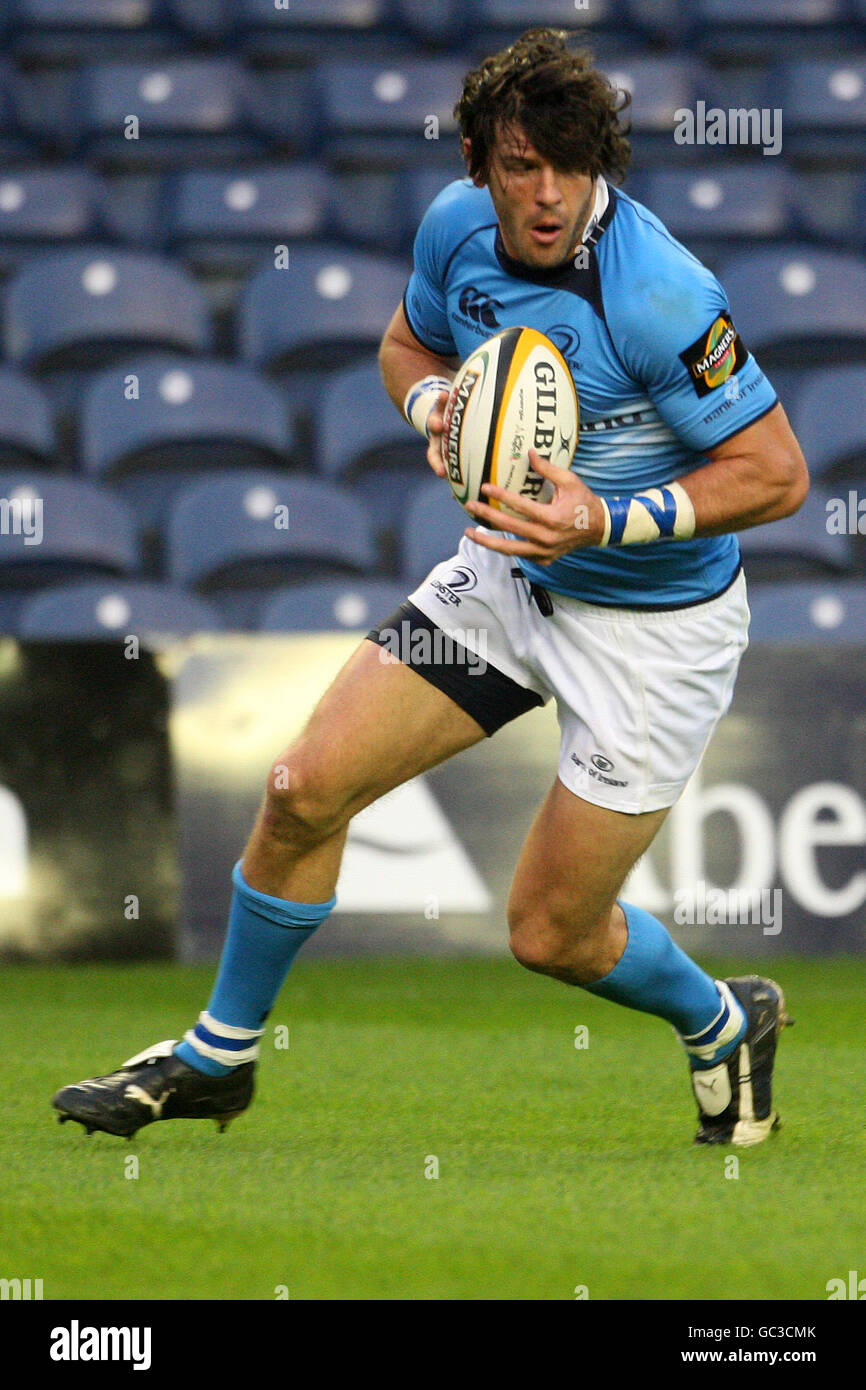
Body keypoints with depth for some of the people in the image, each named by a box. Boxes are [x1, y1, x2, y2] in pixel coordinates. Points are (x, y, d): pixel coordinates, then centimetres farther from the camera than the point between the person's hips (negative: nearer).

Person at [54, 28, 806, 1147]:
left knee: (551, 934, -1)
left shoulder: (658, 295, -29)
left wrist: (609, 521, -30)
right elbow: (409, 340, 13)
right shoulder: (457, 224, -9)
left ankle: (721, 1024, 32)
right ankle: (218, 1057, 20)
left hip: (656, 624, -6)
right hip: (510, 575, 6)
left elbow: (776, 473, -22)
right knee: (306, 786, -1)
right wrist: (435, 403, -10)